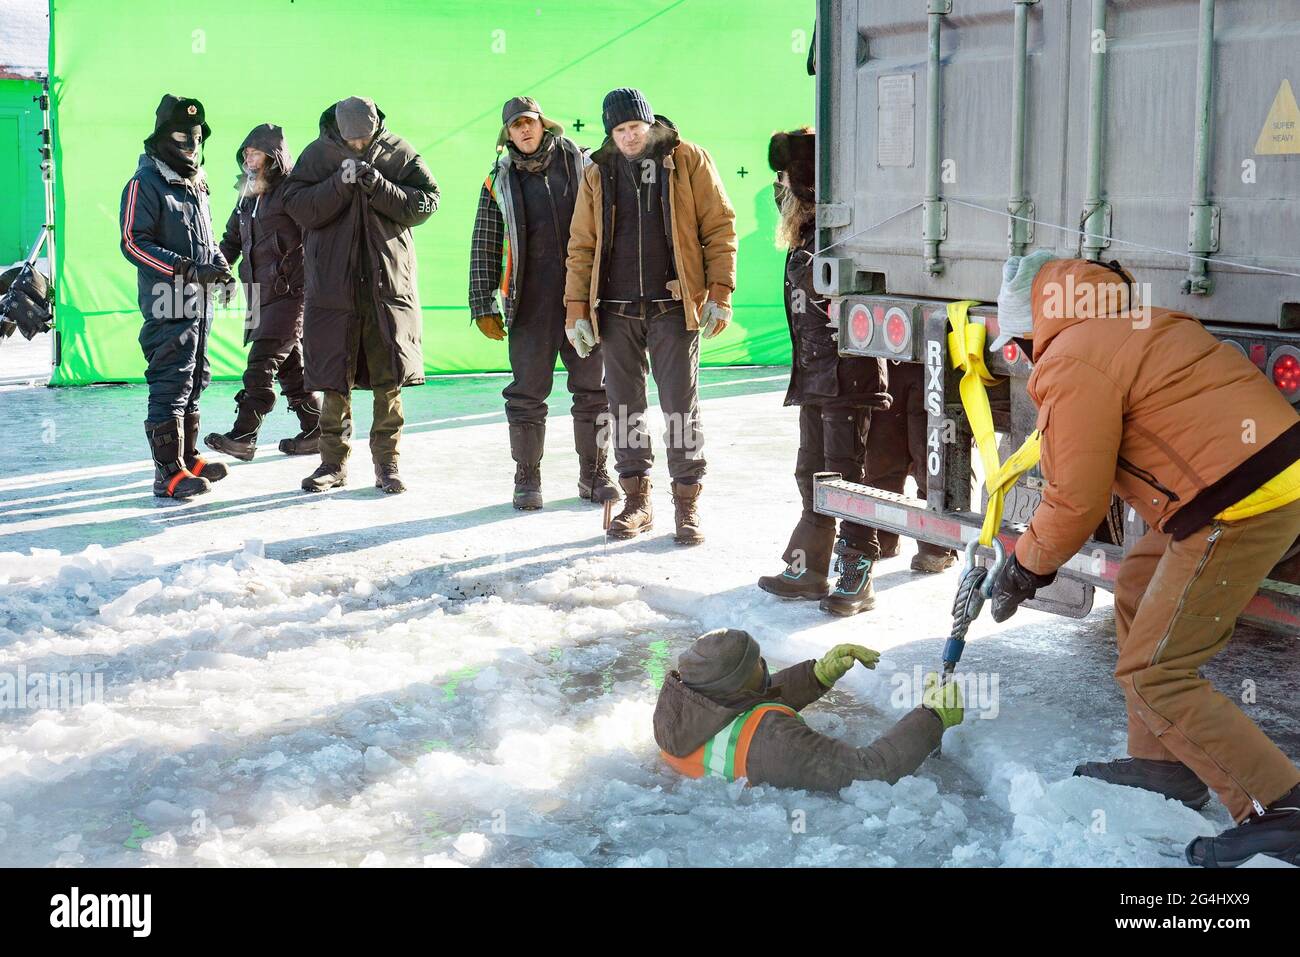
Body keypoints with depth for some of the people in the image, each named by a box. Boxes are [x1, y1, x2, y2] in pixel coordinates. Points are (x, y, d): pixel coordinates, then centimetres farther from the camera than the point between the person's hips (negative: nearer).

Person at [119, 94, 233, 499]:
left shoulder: (196, 184, 18)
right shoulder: (145, 183, -8)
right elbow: (133, 243, -14)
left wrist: (219, 265, 6)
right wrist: (189, 269, -20)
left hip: (200, 304, 9)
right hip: (168, 304, -9)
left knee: (193, 384, 16)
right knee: (170, 386, -9)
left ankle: (188, 456, 26)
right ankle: (169, 472, -6)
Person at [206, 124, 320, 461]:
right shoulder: (249, 194, 17)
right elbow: (232, 240, 25)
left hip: (290, 290, -8)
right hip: (260, 291, 8)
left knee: (262, 362, -12)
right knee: (289, 364, 11)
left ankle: (243, 436, -14)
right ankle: (313, 430, 19)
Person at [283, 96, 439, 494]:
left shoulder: (400, 153, 2)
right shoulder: (318, 155, 2)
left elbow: (425, 204, -5)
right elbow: (296, 206, -7)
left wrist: (378, 186, -17)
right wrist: (340, 184, -20)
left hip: (389, 283, 0)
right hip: (332, 286, 0)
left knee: (389, 381, 2)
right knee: (334, 380, 5)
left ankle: (387, 463, 12)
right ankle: (334, 462, 17)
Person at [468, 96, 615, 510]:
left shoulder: (579, 164, 7)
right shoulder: (499, 181, 6)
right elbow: (483, 247, 7)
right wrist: (483, 307, 2)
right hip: (531, 304, -1)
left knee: (593, 389, 5)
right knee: (527, 394, 2)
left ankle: (593, 475, 17)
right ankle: (527, 480, 12)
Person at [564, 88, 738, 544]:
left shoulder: (688, 161, 1)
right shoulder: (598, 174, 10)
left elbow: (720, 226, 0)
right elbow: (581, 245, 12)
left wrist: (719, 292, -7)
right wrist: (577, 309, 5)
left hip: (674, 306, -3)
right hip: (616, 310, 3)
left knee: (681, 407, -2)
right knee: (624, 406, 8)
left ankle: (687, 503, 8)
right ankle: (637, 501, 18)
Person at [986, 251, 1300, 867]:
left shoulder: (1072, 365, -11)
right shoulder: (1134, 326, 18)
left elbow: (1076, 502, -8)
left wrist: (1025, 569, 8)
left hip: (1238, 506, -10)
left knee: (1151, 676, -3)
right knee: (1138, 593, 25)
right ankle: (1164, 766, 30)